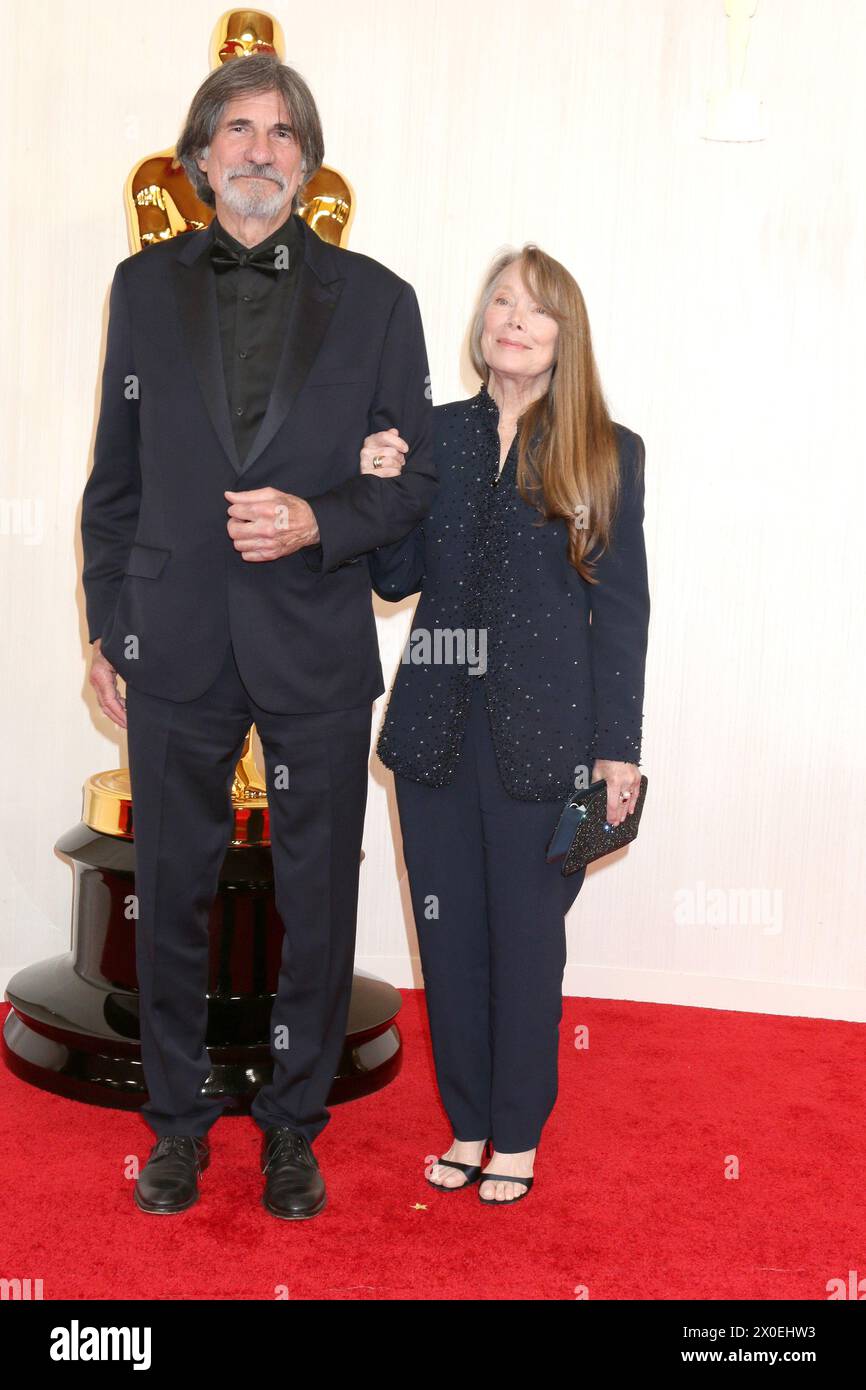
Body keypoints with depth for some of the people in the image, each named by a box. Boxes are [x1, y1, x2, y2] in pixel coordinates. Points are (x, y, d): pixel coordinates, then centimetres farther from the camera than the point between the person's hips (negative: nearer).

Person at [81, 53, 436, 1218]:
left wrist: (318, 523, -14)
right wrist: (107, 628, 7)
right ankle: (179, 1119, 30)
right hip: (176, 649, 1)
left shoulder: (374, 298, 5)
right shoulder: (145, 286, 9)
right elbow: (115, 476, 10)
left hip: (317, 650, -1)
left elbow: (417, 478, 4)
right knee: (172, 893, 11)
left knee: (317, 902, 8)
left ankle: (295, 1124, 27)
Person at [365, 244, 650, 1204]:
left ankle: (517, 1135, 25)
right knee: (449, 935, 11)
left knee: (526, 940, 7)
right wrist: (379, 490, -8)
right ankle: (467, 1123, 29)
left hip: (543, 735, -3)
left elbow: (621, 608, -1)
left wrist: (618, 746, -5)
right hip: (437, 725, 3)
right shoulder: (433, 434, 7)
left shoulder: (607, 454, 0)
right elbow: (396, 579, 9)